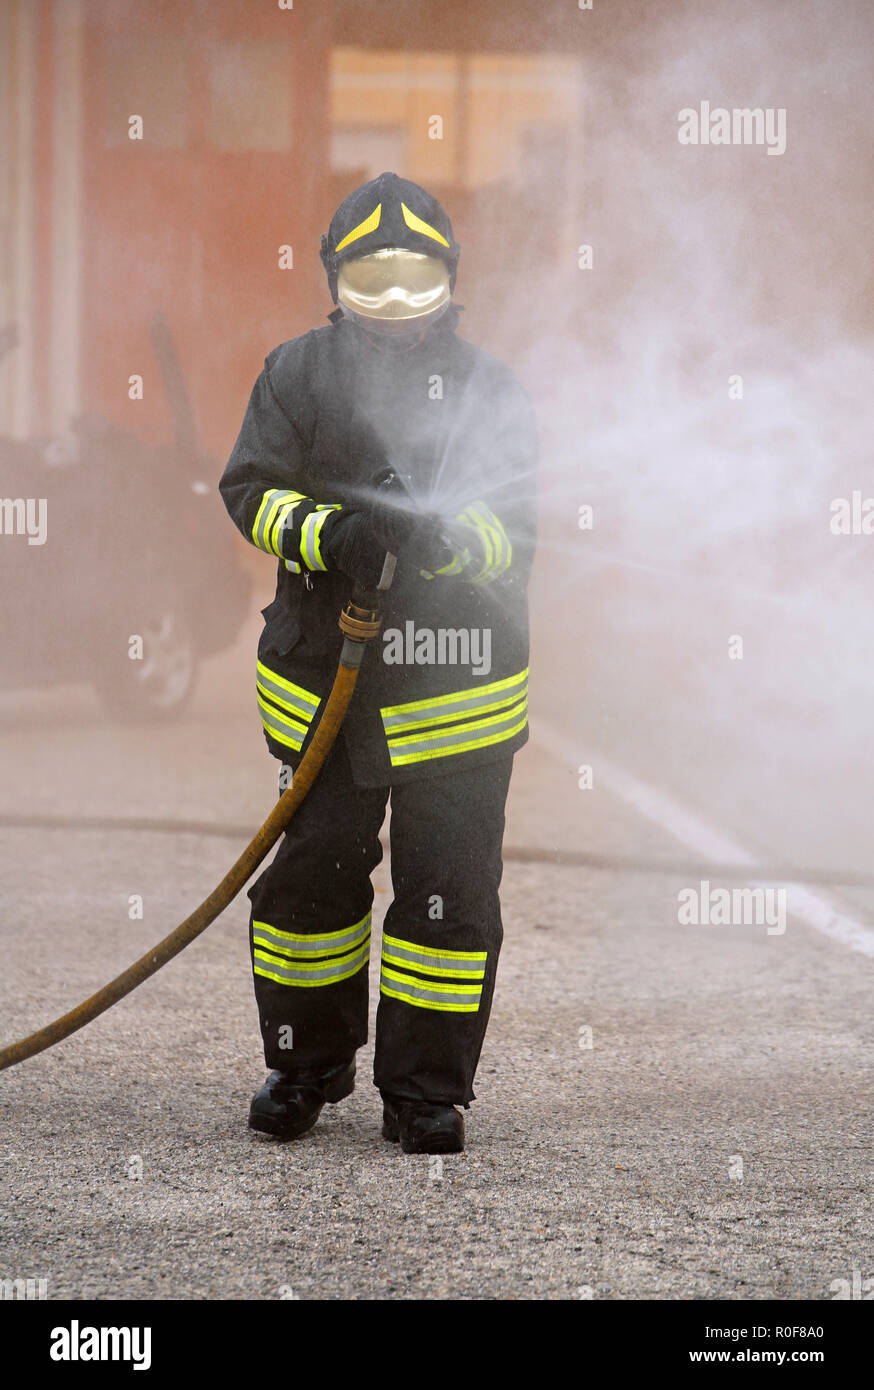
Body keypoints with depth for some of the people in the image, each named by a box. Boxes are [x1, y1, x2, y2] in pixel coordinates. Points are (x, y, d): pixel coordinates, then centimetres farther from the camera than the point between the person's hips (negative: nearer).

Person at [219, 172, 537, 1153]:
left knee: (449, 890, 0)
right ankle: (304, 1066, 27)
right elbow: (253, 491, -2)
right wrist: (332, 533, -21)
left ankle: (427, 1091, 11)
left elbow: (515, 536, -3)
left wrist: (445, 539, -25)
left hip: (459, 686, 0)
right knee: (311, 876, 8)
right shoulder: (298, 375, 4)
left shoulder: (492, 392, 4)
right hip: (325, 676, 1)